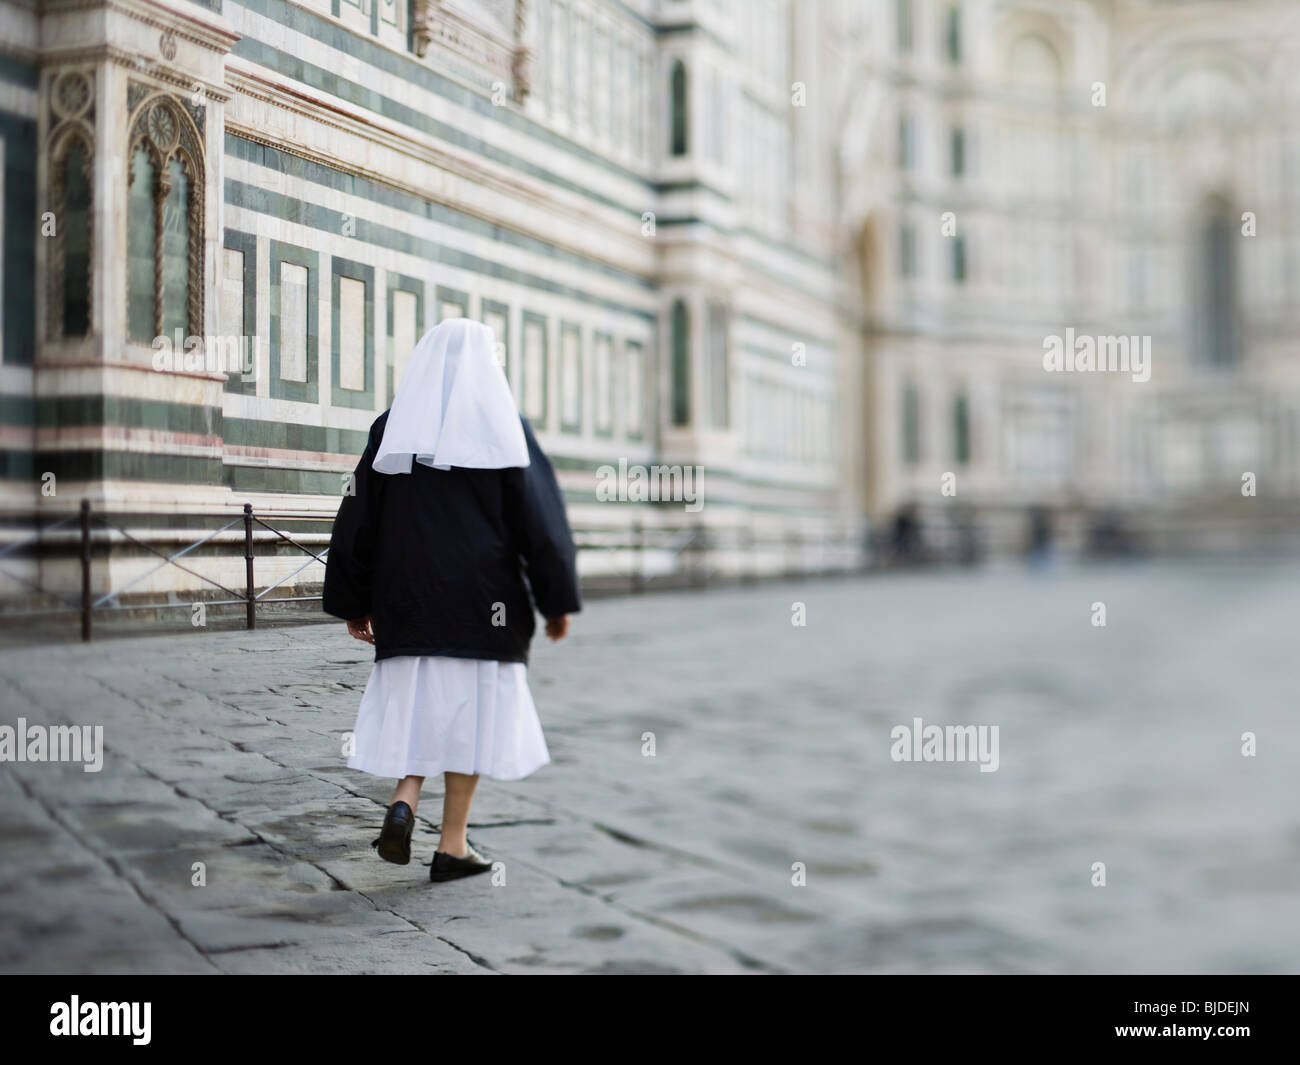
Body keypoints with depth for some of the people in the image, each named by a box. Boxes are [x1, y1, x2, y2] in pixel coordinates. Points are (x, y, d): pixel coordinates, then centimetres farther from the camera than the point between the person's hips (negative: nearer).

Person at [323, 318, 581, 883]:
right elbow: (540, 515, -6)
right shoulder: (503, 427, -2)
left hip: (407, 595, 3)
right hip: (483, 599, -2)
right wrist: (557, 599, 1)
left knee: (416, 701, 13)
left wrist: (353, 601, 13)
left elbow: (359, 517, 6)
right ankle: (452, 845, 5)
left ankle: (403, 801, -12)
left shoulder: (394, 427, 5)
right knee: (470, 709, 4)